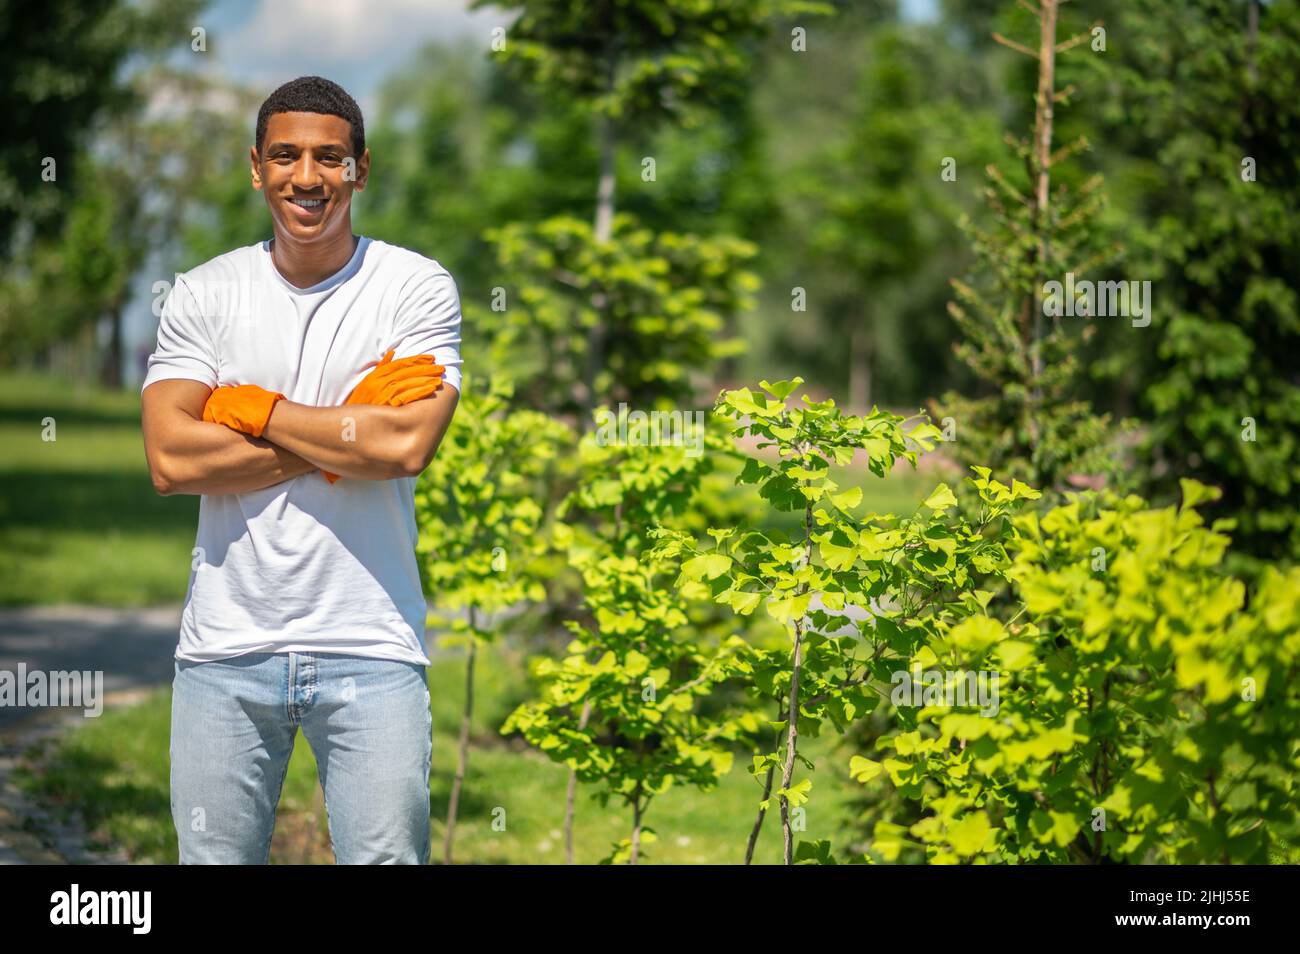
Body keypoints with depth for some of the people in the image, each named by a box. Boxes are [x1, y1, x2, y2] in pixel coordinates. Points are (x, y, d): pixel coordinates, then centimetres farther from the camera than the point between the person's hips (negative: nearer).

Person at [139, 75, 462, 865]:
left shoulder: (418, 288, 1)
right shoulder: (203, 295, 6)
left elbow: (408, 446, -14)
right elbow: (171, 460, -7)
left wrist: (254, 410, -6)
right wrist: (347, 435, -9)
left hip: (370, 650, -2)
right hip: (226, 650, 2)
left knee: (387, 854, -2)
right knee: (214, 858, 5)